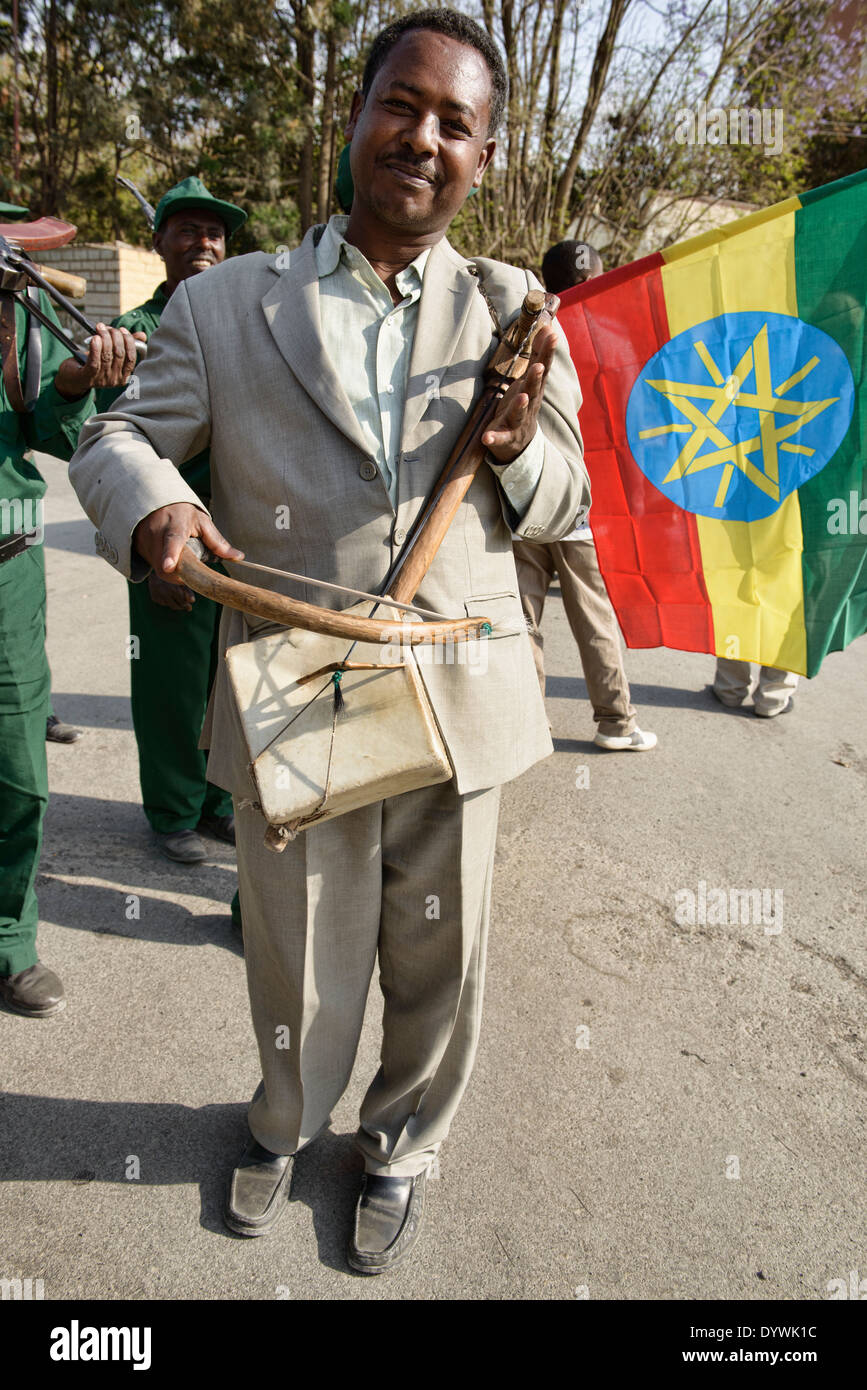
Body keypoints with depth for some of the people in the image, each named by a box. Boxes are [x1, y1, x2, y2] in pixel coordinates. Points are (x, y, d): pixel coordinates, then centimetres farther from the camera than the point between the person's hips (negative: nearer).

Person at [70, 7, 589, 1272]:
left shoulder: (513, 314, 5)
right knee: (296, 966, 19)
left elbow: (564, 511, 8)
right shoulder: (226, 307, 1)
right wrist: (152, 501, -17)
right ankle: (285, 1122, 52)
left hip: (457, 708, 1)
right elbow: (116, 439, 7)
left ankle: (401, 1147, 49)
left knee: (438, 964, 18)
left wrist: (519, 450, -16)